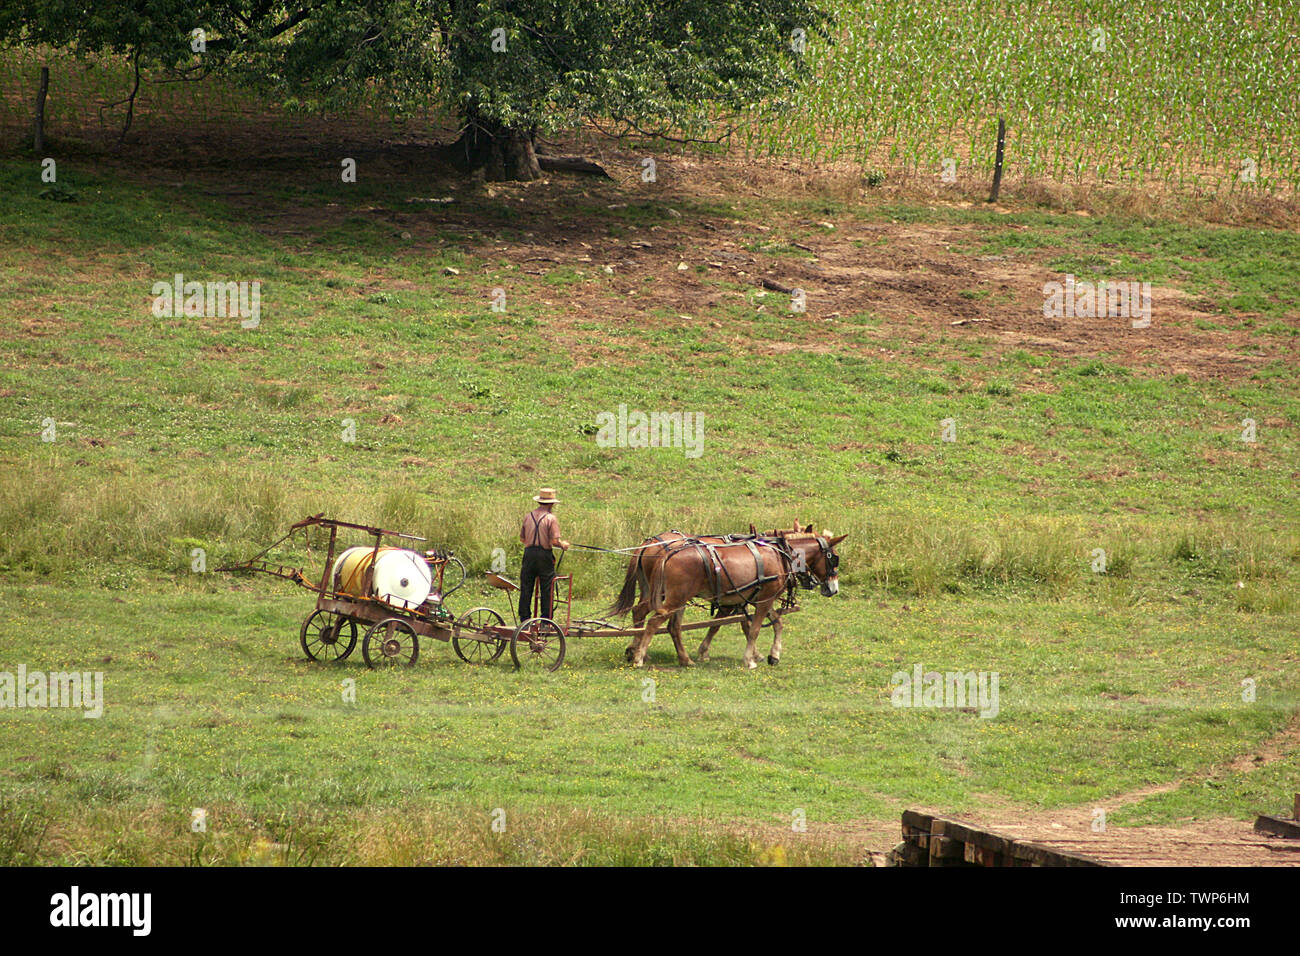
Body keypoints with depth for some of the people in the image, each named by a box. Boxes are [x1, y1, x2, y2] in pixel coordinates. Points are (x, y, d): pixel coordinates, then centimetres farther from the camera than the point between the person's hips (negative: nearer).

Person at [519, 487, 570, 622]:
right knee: (547, 590, 3)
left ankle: (524, 618, 9)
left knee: (526, 587, 8)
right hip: (544, 554, -4)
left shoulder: (528, 516, 6)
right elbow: (555, 541, -14)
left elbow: (522, 538, 12)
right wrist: (563, 545, 5)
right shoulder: (551, 518, -8)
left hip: (529, 553, 4)